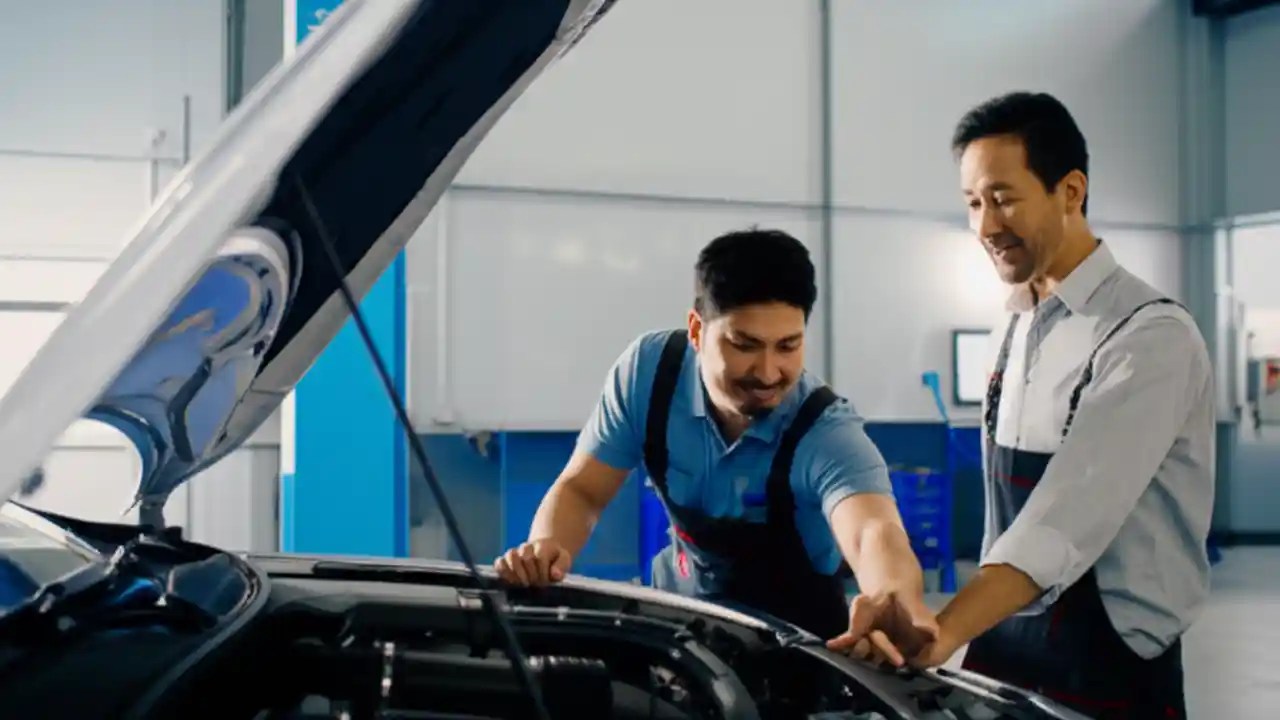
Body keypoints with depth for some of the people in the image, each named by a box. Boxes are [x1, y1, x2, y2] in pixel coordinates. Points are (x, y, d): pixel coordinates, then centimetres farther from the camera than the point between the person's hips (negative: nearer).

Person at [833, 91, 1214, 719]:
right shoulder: (1014, 331, 8)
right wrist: (977, 642, 9)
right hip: (1001, 654, 7)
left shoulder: (1151, 337, -18)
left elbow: (1066, 521, -30)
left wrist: (941, 634, -39)